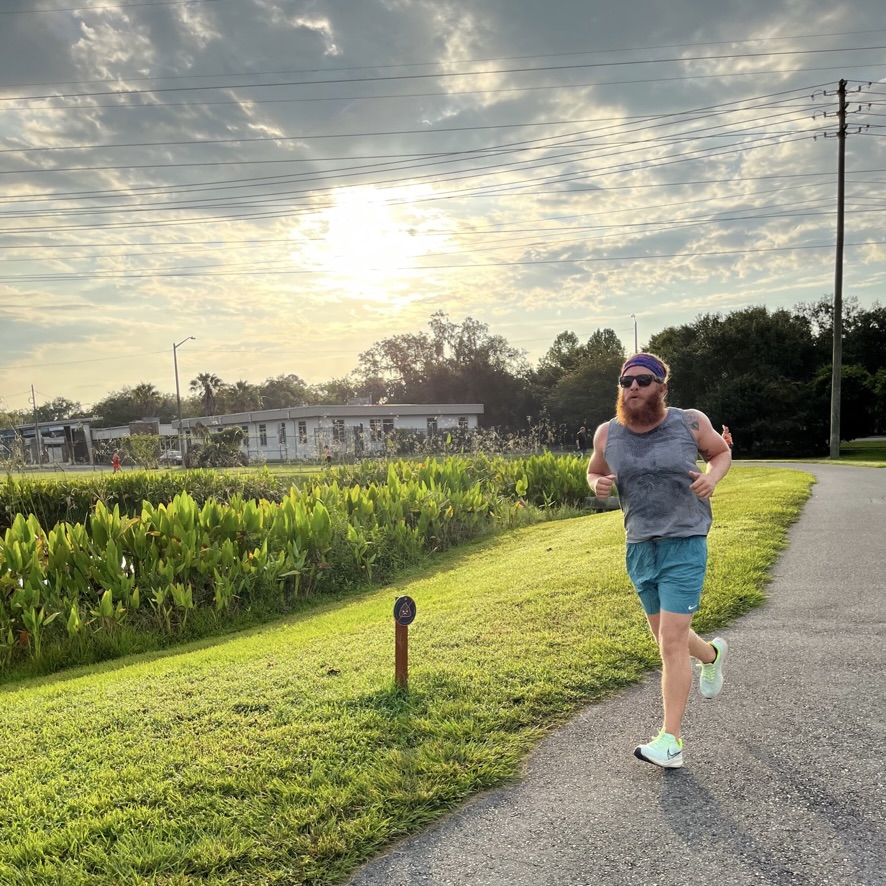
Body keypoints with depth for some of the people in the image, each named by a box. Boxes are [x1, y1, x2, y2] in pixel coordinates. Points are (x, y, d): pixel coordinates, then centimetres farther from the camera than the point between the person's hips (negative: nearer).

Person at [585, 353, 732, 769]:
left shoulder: (690, 422, -8)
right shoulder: (608, 434, -2)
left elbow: (722, 452, 10)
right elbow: (594, 471, 16)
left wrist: (712, 476, -11)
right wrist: (597, 484, -8)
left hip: (684, 545, -4)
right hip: (639, 547, 4)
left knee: (671, 640, -8)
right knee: (667, 637, 19)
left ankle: (670, 742, 2)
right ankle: (711, 654, 53)